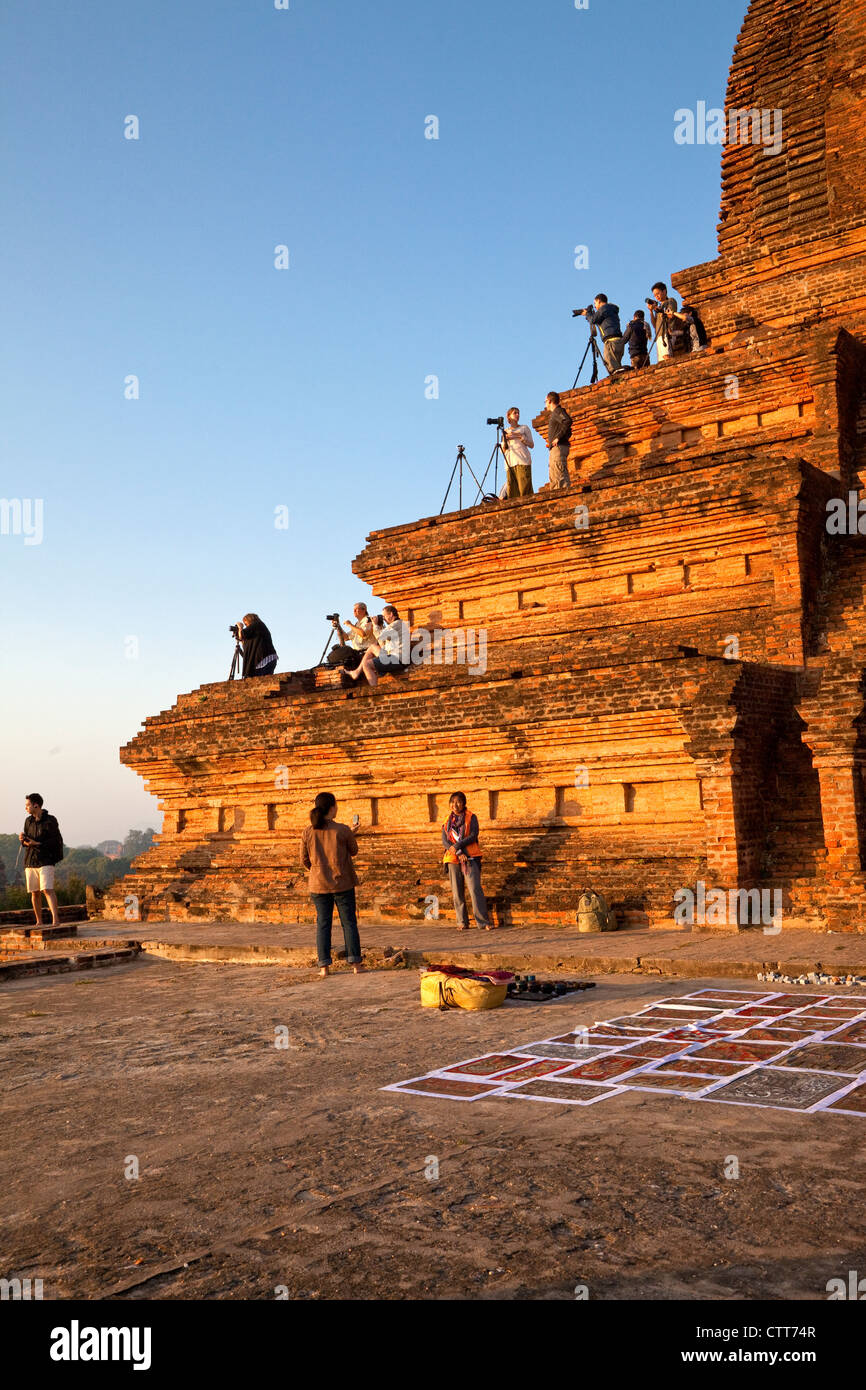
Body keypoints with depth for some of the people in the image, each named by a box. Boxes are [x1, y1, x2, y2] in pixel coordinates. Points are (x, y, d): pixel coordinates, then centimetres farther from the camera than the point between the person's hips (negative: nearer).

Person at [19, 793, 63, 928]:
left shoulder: (50, 821, -5)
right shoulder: (28, 821, 13)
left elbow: (56, 840, -10)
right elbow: (26, 841, 16)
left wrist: (37, 844, -17)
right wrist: (23, 839, -8)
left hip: (45, 861, -5)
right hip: (30, 861, 6)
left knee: (47, 889, -17)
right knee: (35, 893, 6)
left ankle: (55, 919, -23)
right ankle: (39, 922, 15)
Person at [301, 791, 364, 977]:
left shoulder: (308, 832, -4)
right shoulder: (342, 830, -12)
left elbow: (304, 859, 2)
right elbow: (353, 851, 3)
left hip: (318, 885, 2)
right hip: (342, 884, -2)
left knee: (323, 924, 8)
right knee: (349, 922, 6)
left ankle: (324, 965, 6)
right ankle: (355, 963, 7)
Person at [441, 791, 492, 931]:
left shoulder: (471, 818, 6)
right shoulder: (447, 821, 14)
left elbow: (473, 836, -7)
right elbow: (445, 841, 3)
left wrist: (456, 846, -12)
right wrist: (458, 853, -12)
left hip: (470, 858, -3)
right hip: (453, 860, 3)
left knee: (475, 889, -13)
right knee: (457, 892, 2)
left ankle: (483, 922, -14)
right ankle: (462, 922, 11)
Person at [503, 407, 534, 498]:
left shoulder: (524, 428, 16)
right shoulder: (505, 431, 22)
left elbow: (532, 445, 8)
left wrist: (520, 436, -4)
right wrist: (506, 439, 1)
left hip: (522, 461, -2)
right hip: (510, 462, 2)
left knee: (524, 487, -13)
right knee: (512, 490, -7)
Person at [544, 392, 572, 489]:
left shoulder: (558, 411, -4)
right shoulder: (554, 413, 25)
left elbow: (568, 421, -23)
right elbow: (568, 432, 28)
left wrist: (558, 437, -20)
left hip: (559, 448, -10)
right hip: (555, 449, 10)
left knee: (560, 475, -18)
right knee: (553, 477, 8)